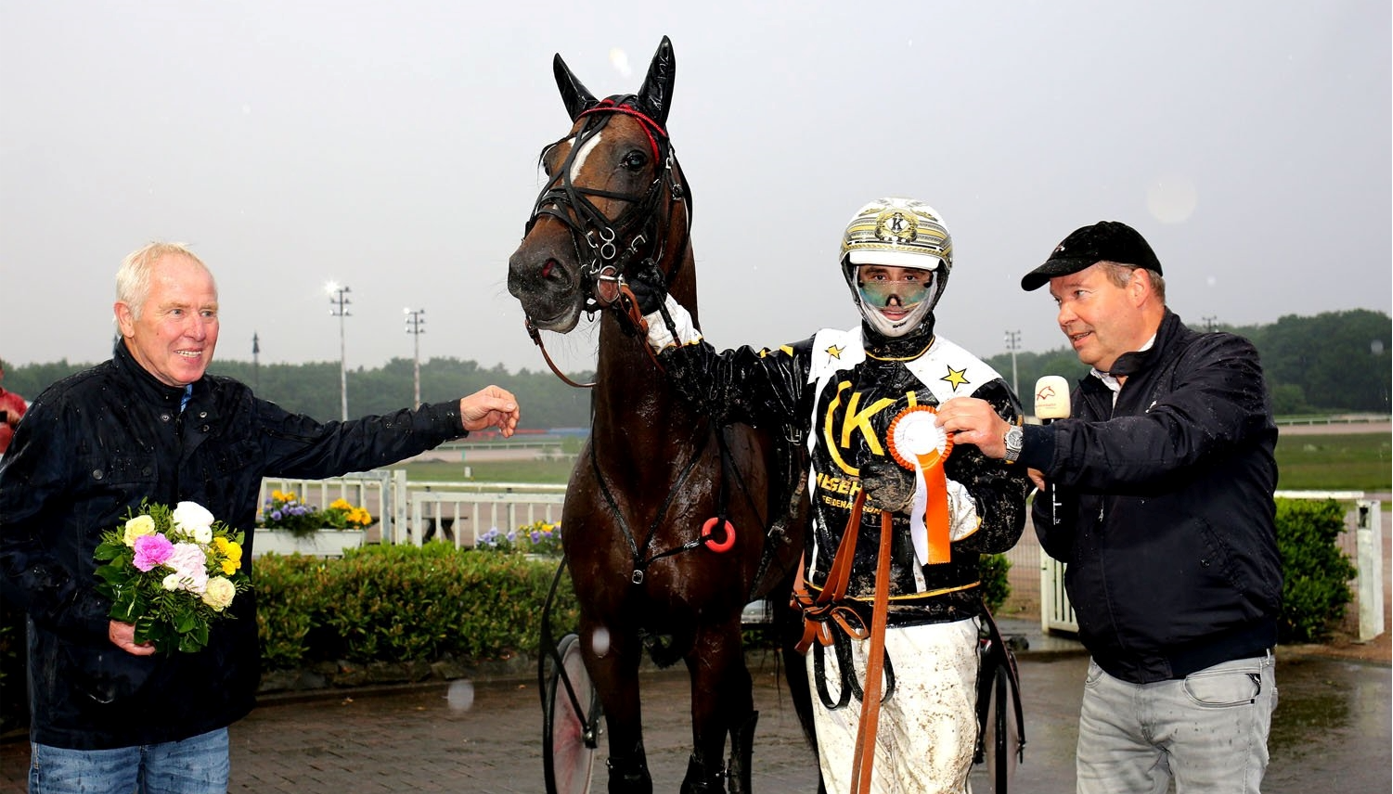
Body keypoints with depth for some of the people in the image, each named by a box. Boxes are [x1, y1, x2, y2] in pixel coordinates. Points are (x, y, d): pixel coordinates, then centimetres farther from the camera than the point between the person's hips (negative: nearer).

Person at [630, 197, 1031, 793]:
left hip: (931, 629, -3)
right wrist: (656, 311, -3)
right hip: (835, 624, 4)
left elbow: (1004, 523, -12)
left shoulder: (972, 389, -6)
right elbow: (722, 384, 8)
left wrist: (919, 492, -29)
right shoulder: (822, 364, 6)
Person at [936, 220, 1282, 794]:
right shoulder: (1088, 397, 13)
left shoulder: (1221, 364, -5)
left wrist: (1020, 443, -36)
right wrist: (1049, 486, -7)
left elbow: (1162, 444, -28)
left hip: (1212, 678, -6)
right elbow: (1064, 544, 15)